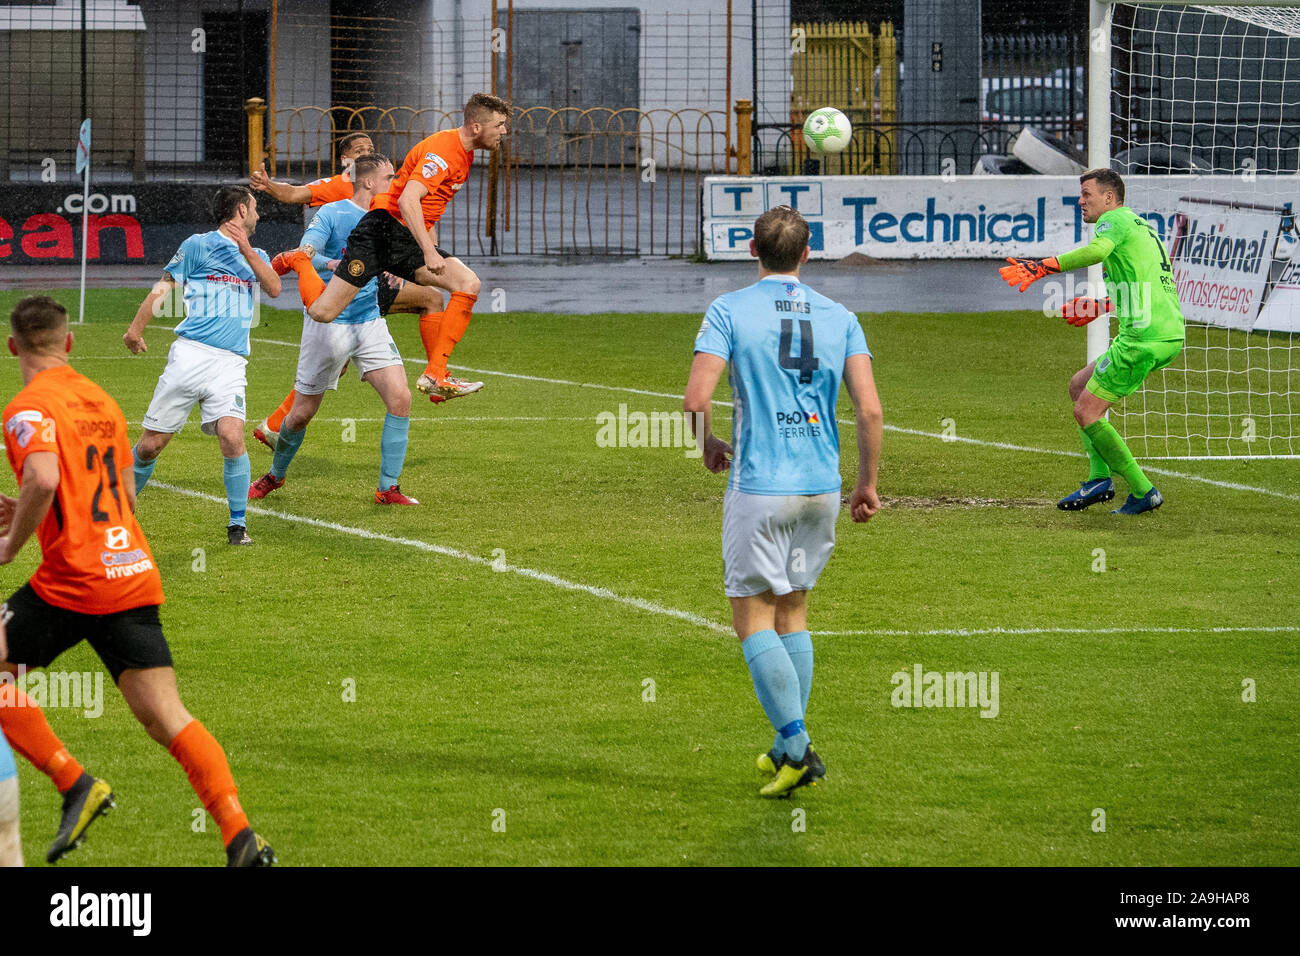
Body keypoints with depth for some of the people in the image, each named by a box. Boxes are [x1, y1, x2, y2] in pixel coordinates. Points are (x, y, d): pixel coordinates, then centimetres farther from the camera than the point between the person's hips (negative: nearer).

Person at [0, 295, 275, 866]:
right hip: (134, 572, 7)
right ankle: (241, 840, -13)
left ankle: (76, 785, 0)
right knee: (164, 717, 1)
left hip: (74, 579, -7)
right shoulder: (102, 402, 19)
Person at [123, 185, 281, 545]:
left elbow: (274, 288, 2)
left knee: (232, 436, -20)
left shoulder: (255, 256, 20)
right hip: (190, 355, -2)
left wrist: (245, 249, -7)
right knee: (151, 444, -1)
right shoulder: (199, 246, 8)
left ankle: (238, 524, -10)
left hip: (230, 364, 2)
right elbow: (163, 286, 11)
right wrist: (136, 328, 4)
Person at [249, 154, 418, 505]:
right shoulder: (332, 214, -9)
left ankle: (388, 489, -4)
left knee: (400, 398, -12)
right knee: (303, 412, 3)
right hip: (327, 325, -5)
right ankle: (275, 474, 30)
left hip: (369, 322, 5)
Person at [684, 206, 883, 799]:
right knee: (792, 614, 18)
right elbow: (870, 410, -2)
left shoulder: (729, 311, -5)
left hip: (759, 488, -5)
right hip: (821, 485, 5)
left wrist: (709, 446, 7)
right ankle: (787, 747, 21)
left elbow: (696, 399, -14)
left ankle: (798, 749, -12)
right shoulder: (840, 318, 5)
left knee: (753, 621, 0)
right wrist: (867, 483, 9)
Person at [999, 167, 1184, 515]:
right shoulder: (1138, 224, 24)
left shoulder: (1115, 220, -6)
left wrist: (1044, 266, -35)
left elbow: (1097, 250, -30)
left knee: (1086, 412, -4)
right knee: (1080, 385, 20)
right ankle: (1100, 478, 11)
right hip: (1168, 334, 10)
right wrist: (1098, 307, 38)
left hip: (1143, 337, -10)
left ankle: (1143, 492, -3)